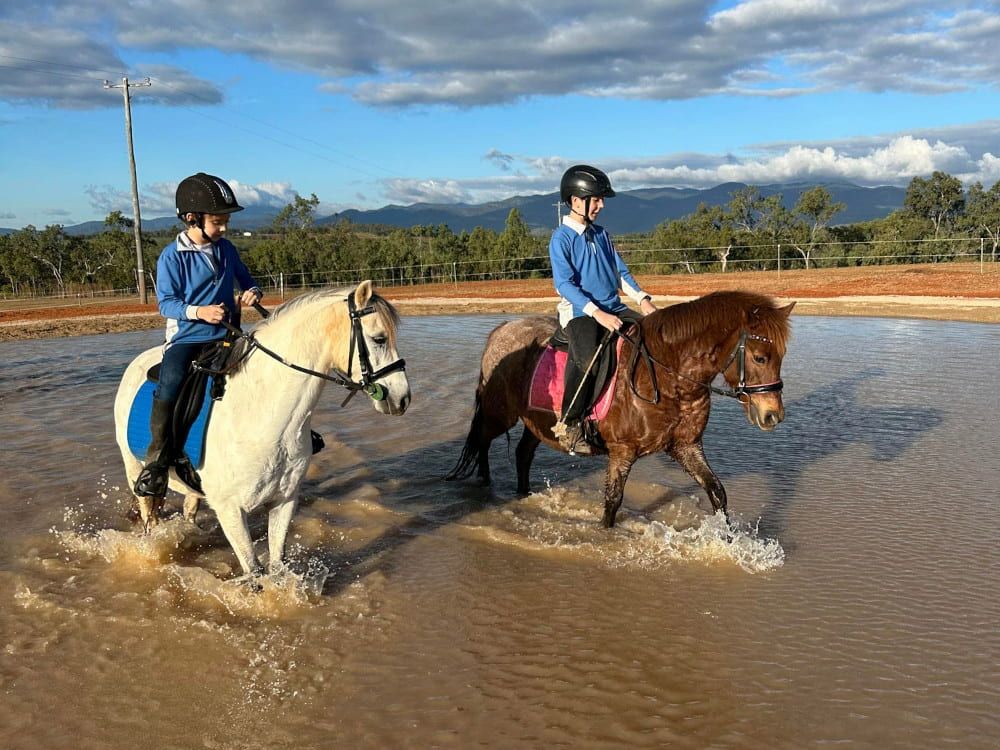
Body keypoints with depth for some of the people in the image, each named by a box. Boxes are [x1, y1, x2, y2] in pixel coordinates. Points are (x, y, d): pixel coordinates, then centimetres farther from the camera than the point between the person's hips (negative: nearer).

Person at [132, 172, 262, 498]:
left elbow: (245, 279, 21)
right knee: (171, 381, -28)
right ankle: (158, 458, -16)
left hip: (224, 335, 5)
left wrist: (253, 291, -3)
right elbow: (166, 302, -6)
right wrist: (198, 312, -23)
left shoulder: (226, 249, 8)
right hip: (186, 337, -5)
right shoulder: (172, 257, -6)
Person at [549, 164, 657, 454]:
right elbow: (564, 284, -16)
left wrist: (642, 299, 1)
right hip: (579, 312, -7)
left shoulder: (602, 234, 15)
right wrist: (597, 313, -25)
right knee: (587, 358, -33)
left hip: (614, 309, 7)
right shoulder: (561, 239, -6)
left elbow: (621, 273, 18)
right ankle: (568, 425, -19)